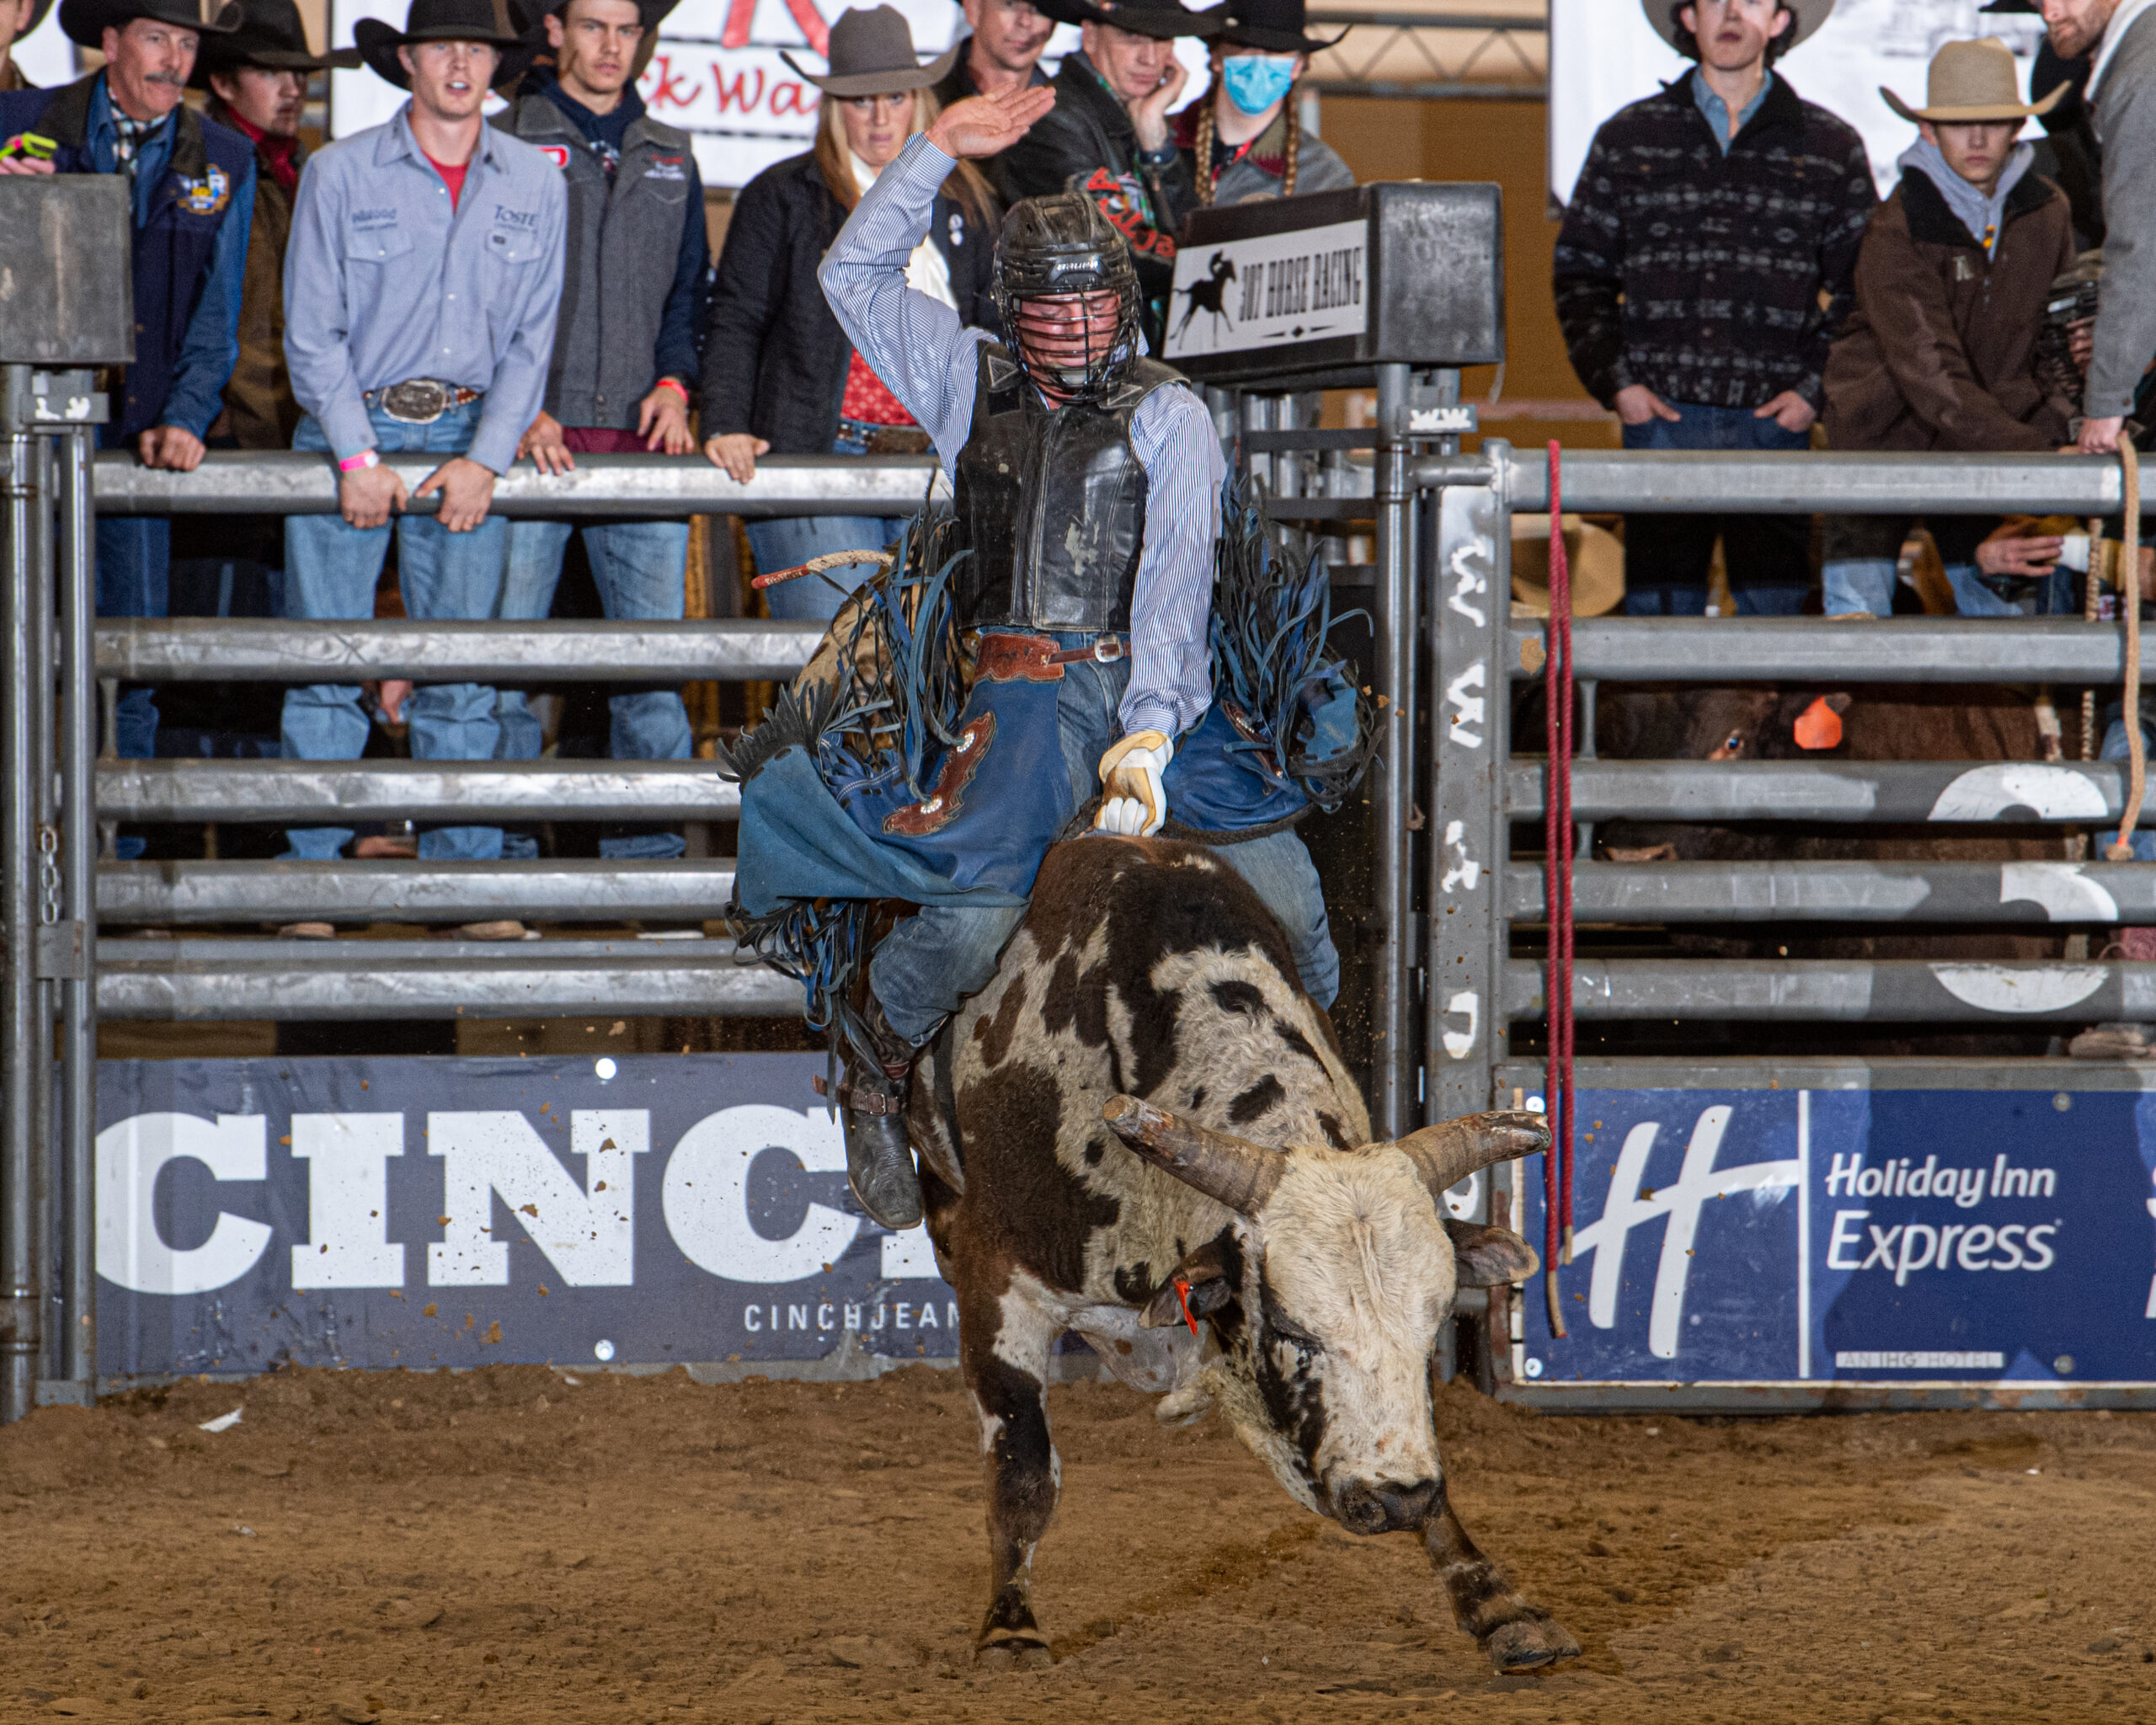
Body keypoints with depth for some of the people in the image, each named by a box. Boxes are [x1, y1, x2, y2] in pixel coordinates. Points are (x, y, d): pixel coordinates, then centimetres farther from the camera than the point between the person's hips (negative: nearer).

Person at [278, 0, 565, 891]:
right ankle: (314, 872, 2)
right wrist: (357, 456, -10)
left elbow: (532, 338, 6)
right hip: (347, 432, -2)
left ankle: (468, 877, 6)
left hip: (466, 441, 2)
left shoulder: (534, 186, 5)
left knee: (462, 671, 0)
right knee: (326, 665, -4)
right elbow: (313, 332, -2)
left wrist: (486, 458, -5)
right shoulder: (340, 174, -3)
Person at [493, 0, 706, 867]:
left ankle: (646, 846, 7)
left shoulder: (668, 158, 17)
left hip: (641, 437, 3)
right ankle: (503, 845, 2)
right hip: (529, 439, -3)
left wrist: (675, 381, 2)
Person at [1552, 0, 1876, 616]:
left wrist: (1815, 388, -2)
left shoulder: (1830, 148, 9)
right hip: (1660, 415, 0)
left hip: (1774, 422, 0)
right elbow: (1579, 271, 12)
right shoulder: (1629, 139, 10)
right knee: (1659, 607, 0)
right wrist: (1614, 381, 0)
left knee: (1775, 606, -2)